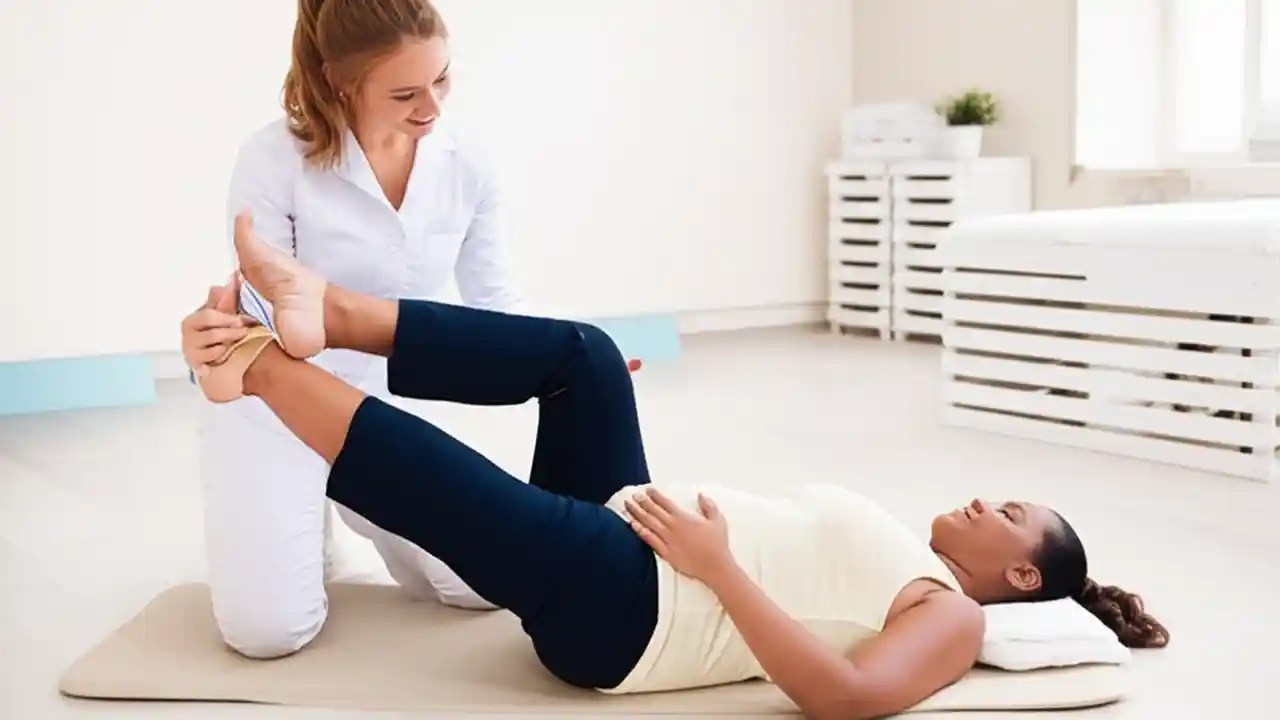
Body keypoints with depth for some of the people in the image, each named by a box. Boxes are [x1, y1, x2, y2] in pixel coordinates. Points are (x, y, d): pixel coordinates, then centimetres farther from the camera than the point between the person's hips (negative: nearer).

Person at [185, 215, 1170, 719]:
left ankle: (255, 364, -1)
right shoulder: (892, 561, 25)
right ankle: (327, 314, -9)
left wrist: (717, 563, -22)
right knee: (582, 355, -2)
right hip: (621, 542, 9)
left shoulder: (951, 618, -2)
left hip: (615, 601, -9)